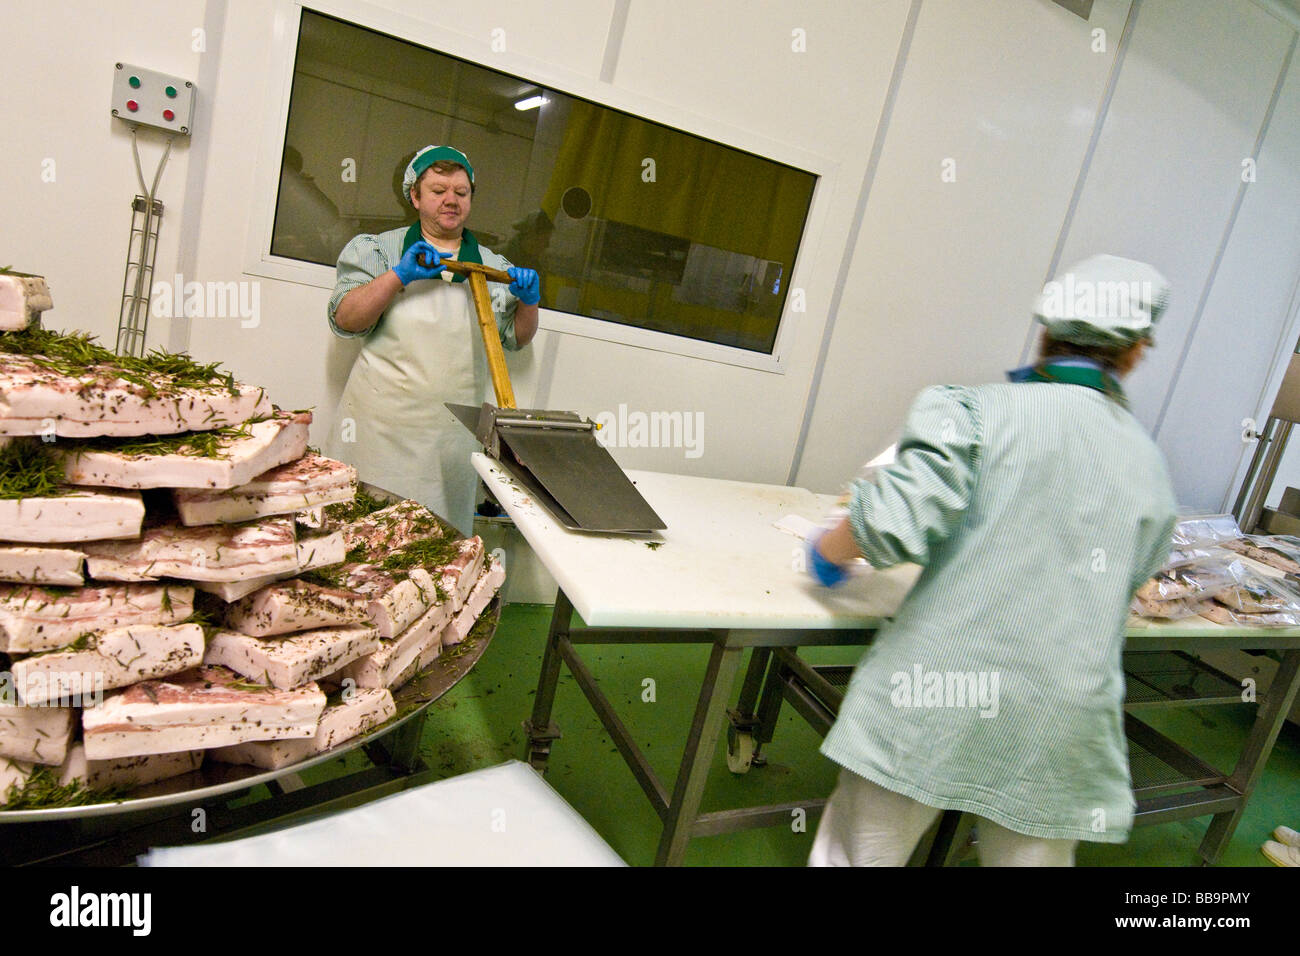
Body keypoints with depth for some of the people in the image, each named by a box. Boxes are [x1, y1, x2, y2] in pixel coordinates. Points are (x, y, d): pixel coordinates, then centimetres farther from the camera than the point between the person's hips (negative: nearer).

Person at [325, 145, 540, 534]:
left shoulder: (493, 266, 15)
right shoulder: (382, 249, 8)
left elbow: (518, 337, 21)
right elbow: (345, 320, -2)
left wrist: (528, 301, 1)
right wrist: (399, 276, -14)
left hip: (453, 435, 2)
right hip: (381, 426, -1)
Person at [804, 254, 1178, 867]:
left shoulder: (982, 411, -10)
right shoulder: (1150, 464, 6)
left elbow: (892, 523, -21)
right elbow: (1129, 582, 14)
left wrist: (828, 551, -2)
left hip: (929, 703, -4)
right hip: (1057, 735, 4)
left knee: (858, 853, 14)